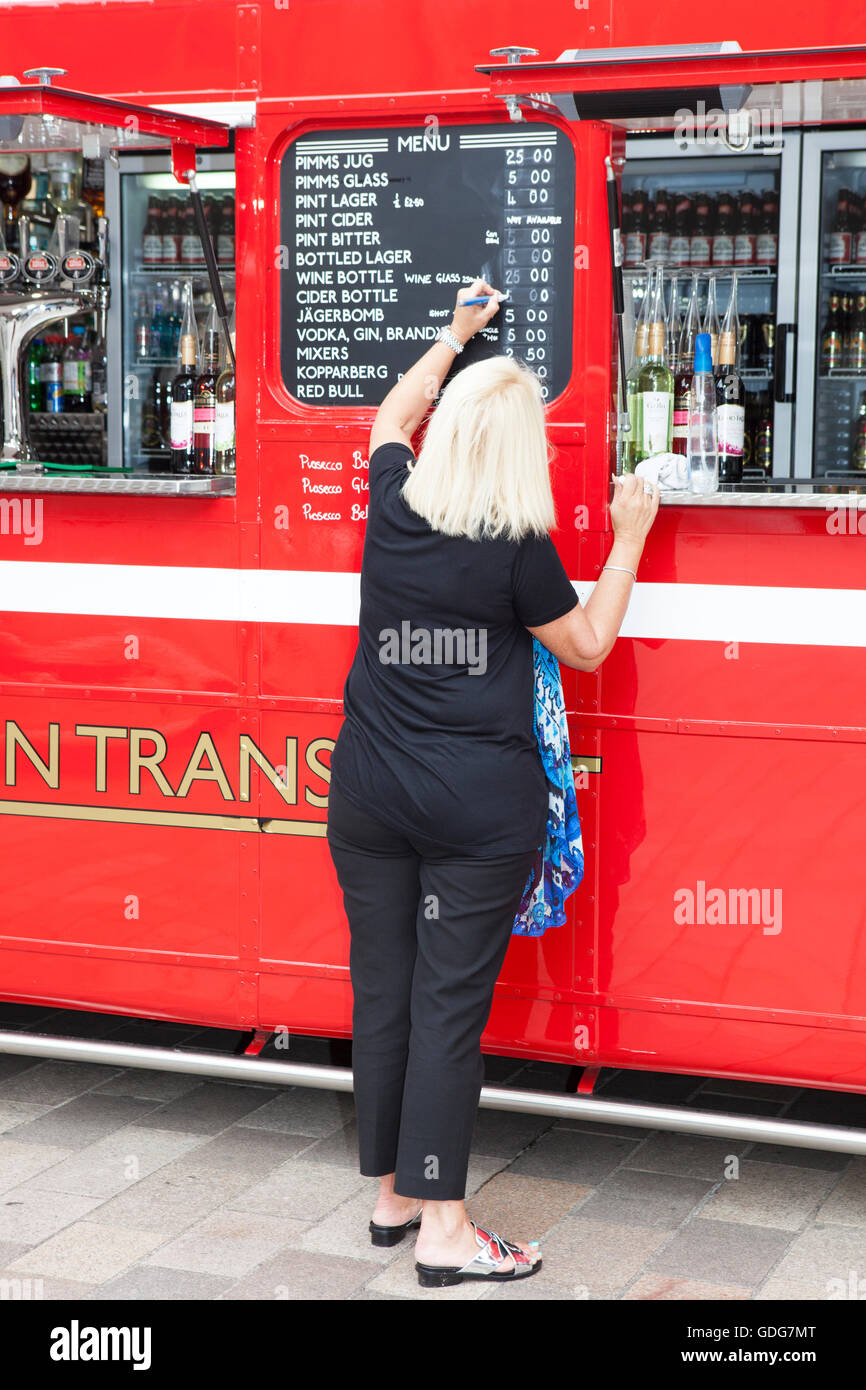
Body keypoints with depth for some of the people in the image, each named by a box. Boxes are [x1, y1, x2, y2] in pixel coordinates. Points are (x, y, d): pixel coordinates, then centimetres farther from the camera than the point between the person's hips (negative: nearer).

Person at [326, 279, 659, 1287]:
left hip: (369, 799, 5)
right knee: (450, 1006, -1)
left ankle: (391, 1194, 24)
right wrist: (629, 541, 11)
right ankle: (443, 1232, 5)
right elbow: (586, 646, 3)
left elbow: (392, 416, 23)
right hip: (481, 808, -4)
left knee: (381, 993, 11)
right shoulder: (519, 548, -12)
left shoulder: (393, 506, 0)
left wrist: (457, 334, 36)